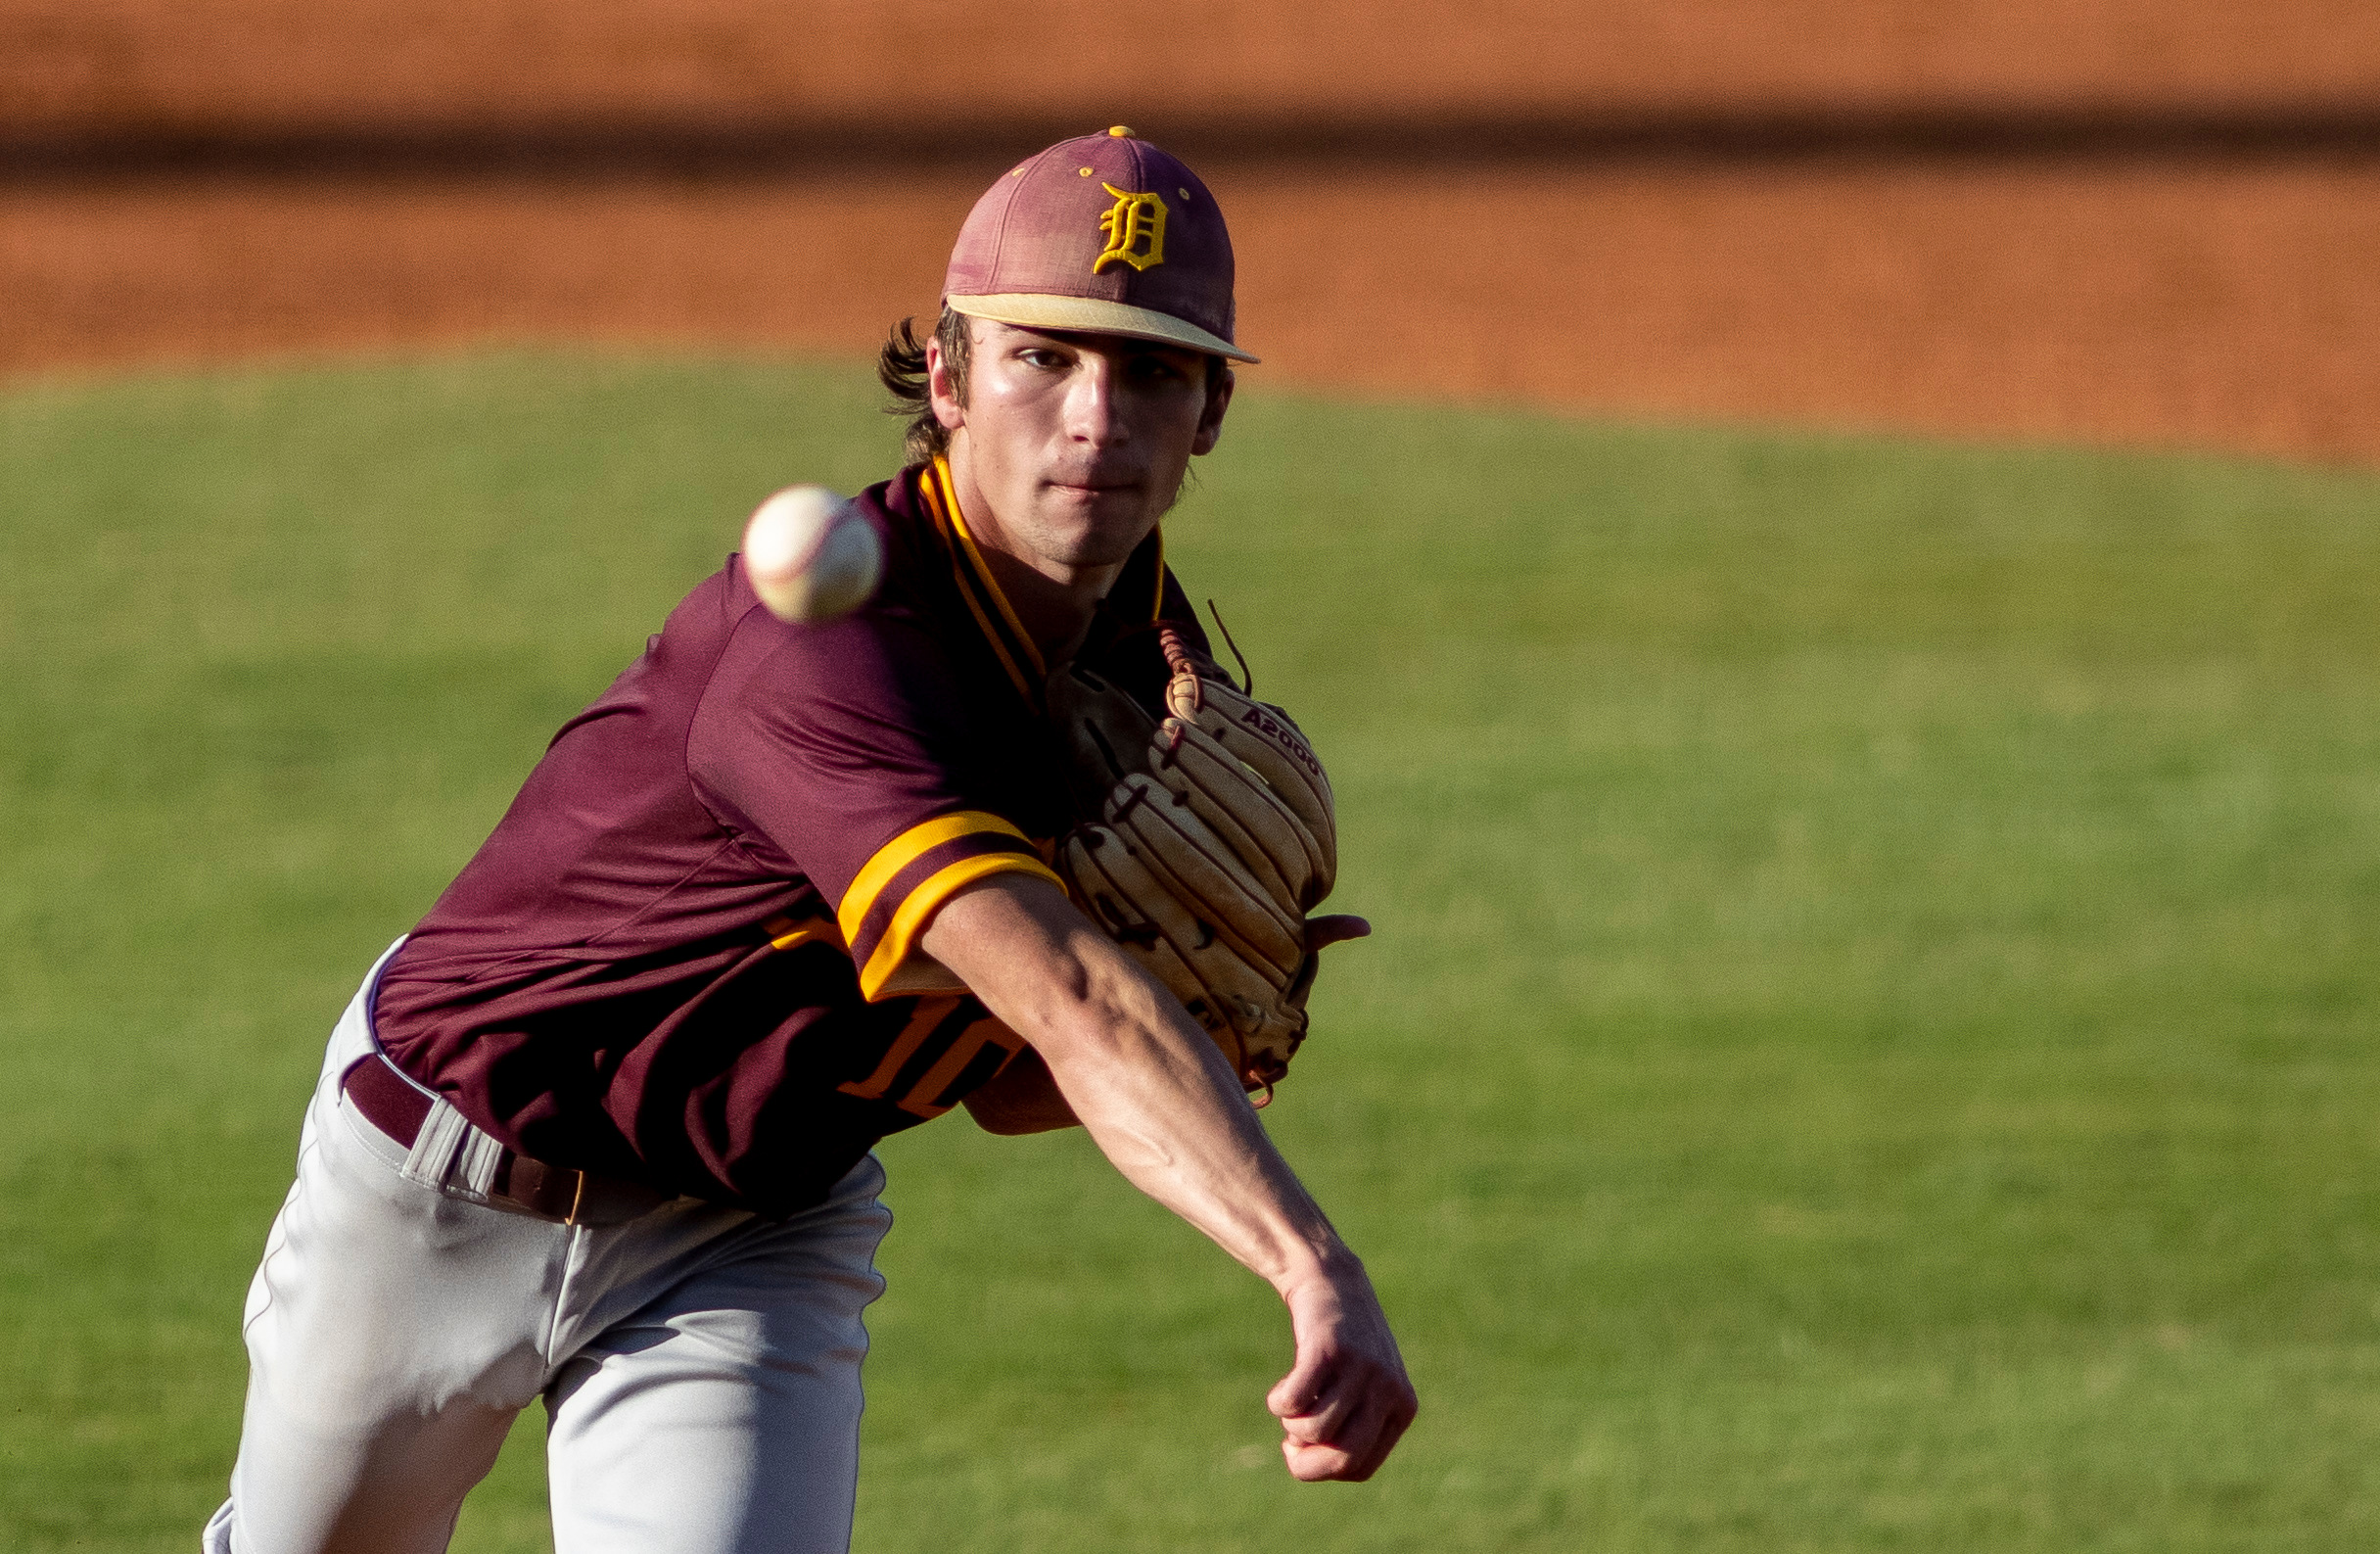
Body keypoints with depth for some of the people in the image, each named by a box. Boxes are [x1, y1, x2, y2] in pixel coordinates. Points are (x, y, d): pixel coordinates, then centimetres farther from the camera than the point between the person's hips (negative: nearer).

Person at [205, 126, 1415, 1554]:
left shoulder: (1149, 667, -8)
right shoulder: (826, 645, -35)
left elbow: (1011, 1082, 3)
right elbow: (1055, 986, -49)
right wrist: (1313, 1265, -62)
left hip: (758, 1249, 5)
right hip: (440, 1192, -5)